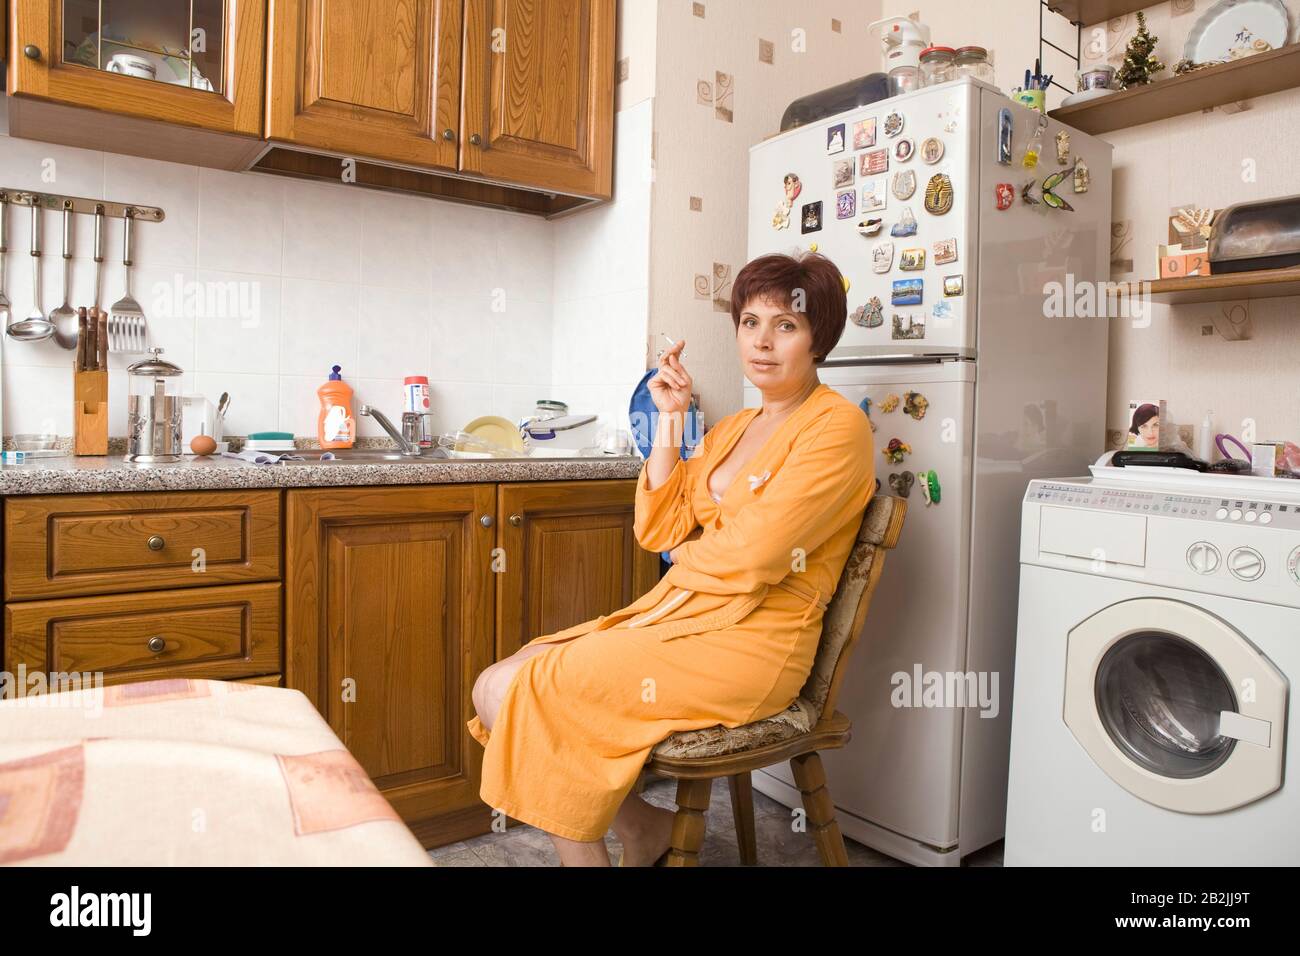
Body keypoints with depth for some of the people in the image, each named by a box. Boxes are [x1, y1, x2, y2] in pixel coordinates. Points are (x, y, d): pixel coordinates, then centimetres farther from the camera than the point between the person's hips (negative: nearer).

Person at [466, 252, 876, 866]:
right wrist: (670, 419, 3)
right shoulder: (731, 428, 17)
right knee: (497, 687, -3)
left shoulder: (837, 425, -8)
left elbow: (752, 557, -17)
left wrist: (687, 554, 4)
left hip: (746, 643, -8)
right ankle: (645, 828, 10)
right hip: (675, 610, 8)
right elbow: (658, 530, 6)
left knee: (519, 694, -15)